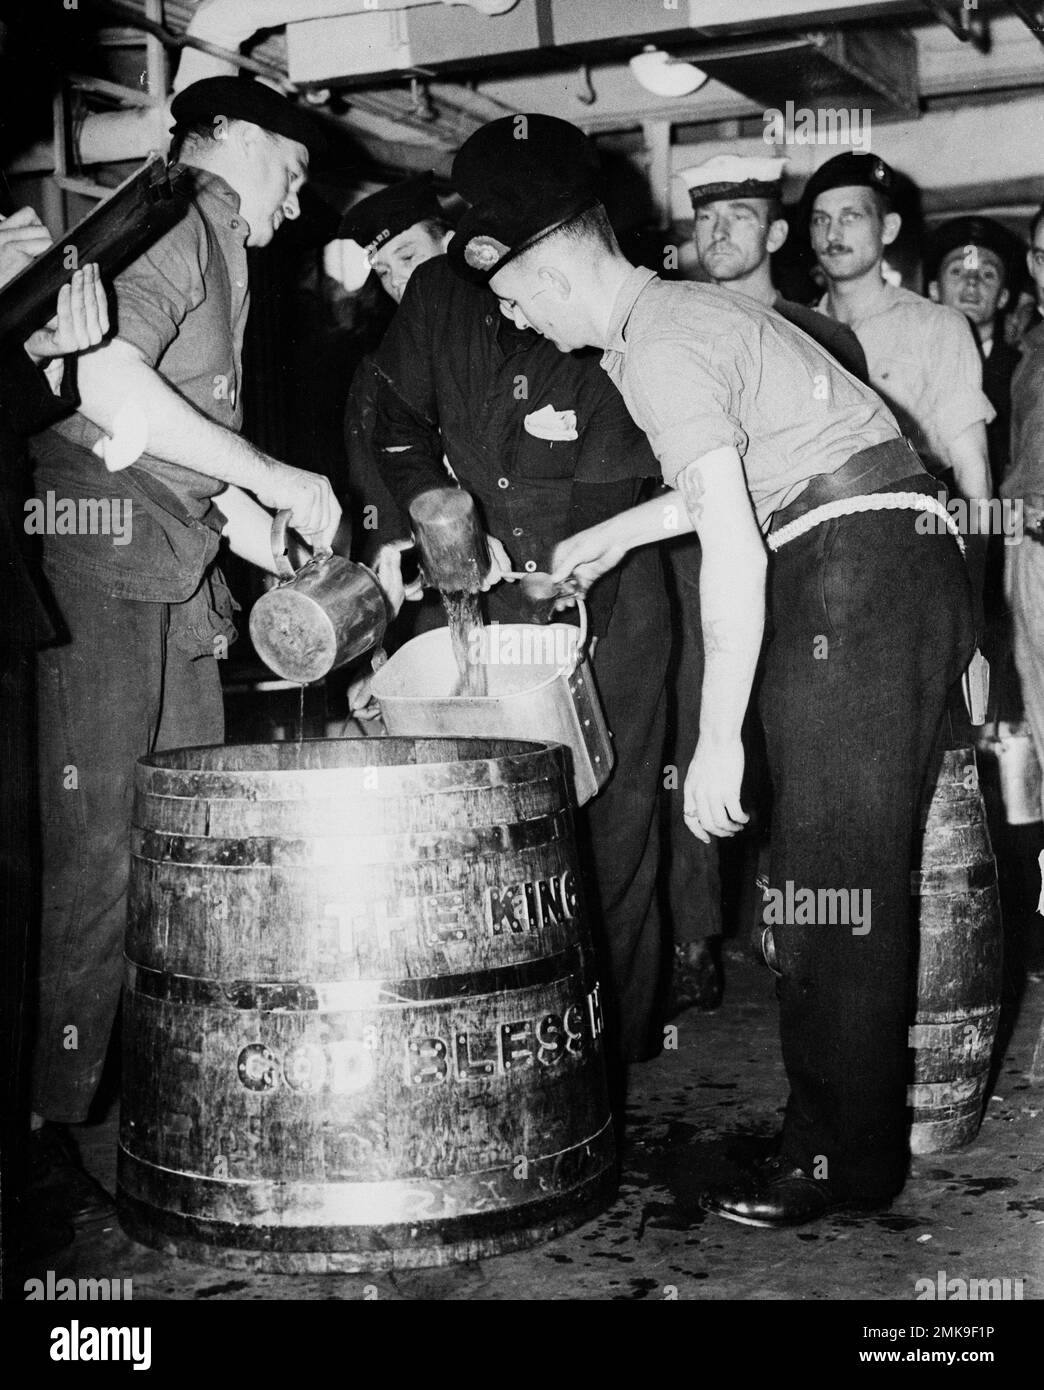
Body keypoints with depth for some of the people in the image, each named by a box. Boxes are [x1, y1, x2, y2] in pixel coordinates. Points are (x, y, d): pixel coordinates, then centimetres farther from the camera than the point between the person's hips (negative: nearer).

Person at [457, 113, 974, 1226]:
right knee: (857, 871, 11)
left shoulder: (657, 341, -11)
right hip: (907, 562, 10)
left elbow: (733, 545, -19)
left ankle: (842, 1155, 0)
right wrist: (618, 532, 37)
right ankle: (851, 1126, 18)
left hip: (854, 570, -10)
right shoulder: (685, 309, 19)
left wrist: (718, 741, -18)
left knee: (828, 875, -7)